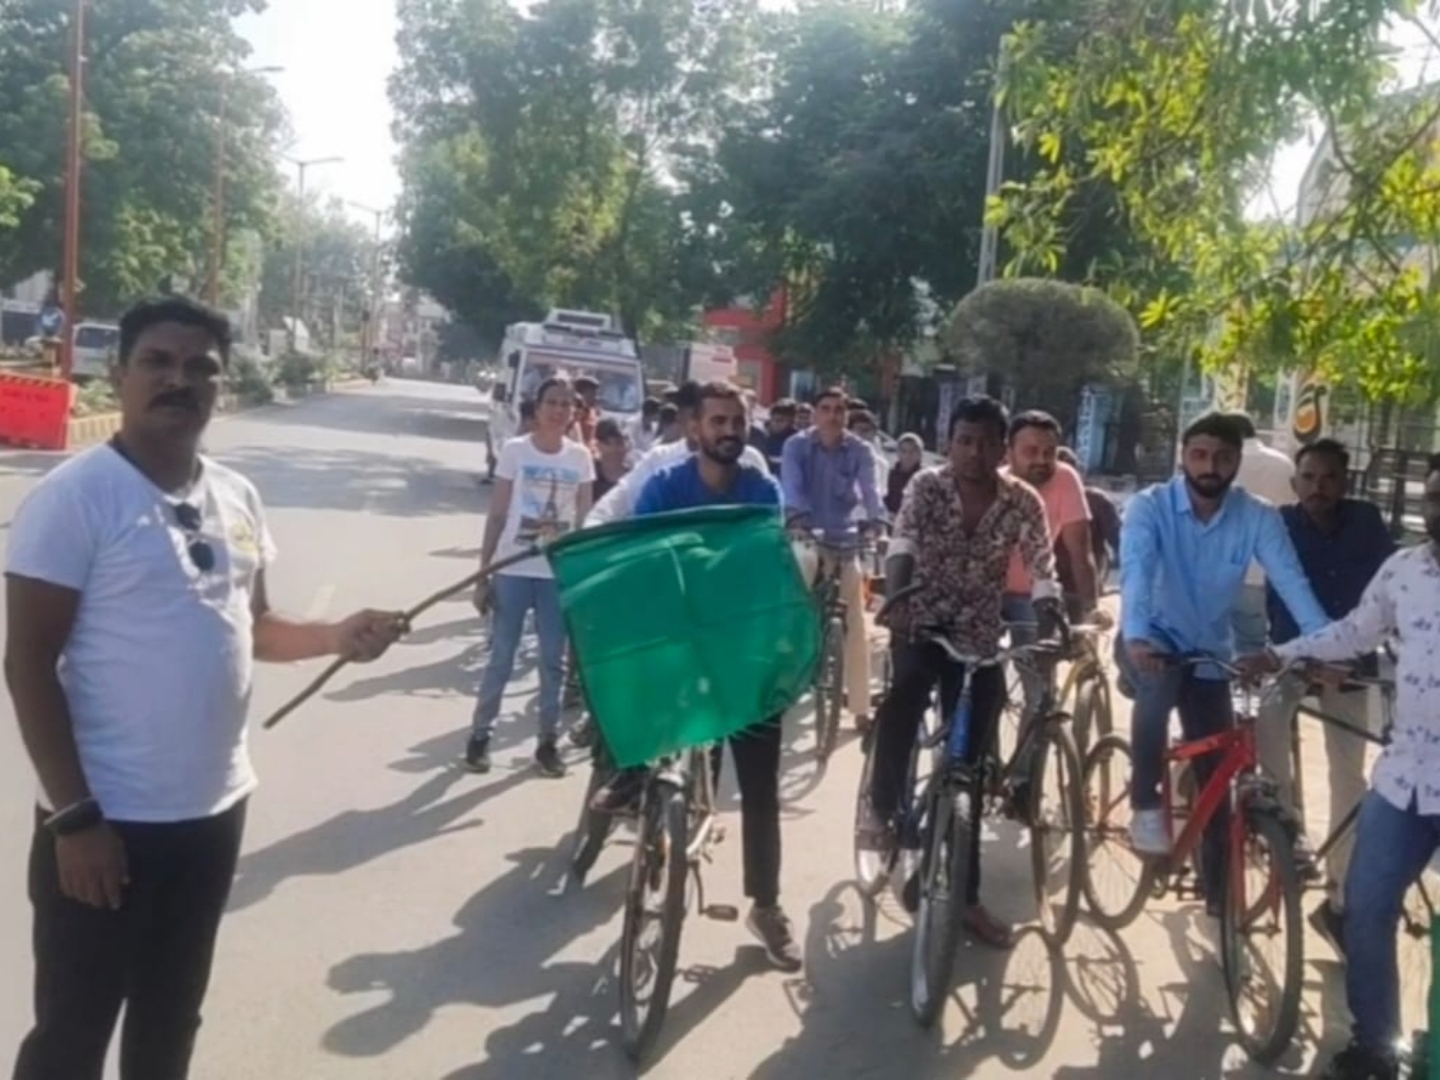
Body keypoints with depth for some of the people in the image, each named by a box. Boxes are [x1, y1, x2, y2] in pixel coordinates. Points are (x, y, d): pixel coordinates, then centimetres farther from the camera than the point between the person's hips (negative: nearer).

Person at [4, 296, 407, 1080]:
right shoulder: (74, 495, -14)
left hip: (214, 808, 6)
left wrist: (336, 638, -3)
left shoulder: (236, 496, 5)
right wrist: (73, 815, -18)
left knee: (171, 1017, 23)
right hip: (107, 817, -6)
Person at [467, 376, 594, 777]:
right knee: (500, 658, 5)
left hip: (559, 574, 2)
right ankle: (480, 735, 18)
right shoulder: (514, 451, -3)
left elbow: (585, 521, 7)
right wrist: (483, 575, -4)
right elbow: (496, 516, -1)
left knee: (553, 661, 9)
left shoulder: (580, 458, 4)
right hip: (513, 570, -2)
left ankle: (548, 741, 20)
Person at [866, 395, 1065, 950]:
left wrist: (1056, 633, -30)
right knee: (905, 694, -35)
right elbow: (902, 544, -24)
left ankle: (966, 894, 15)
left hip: (980, 635, 2)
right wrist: (895, 597, -44)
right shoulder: (926, 486, -9)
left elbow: (1043, 573, -13)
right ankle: (882, 810, -11)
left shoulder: (1023, 502, -6)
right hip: (922, 623, -1)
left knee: (970, 762, 4)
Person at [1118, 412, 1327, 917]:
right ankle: (1145, 803, -19)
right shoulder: (1148, 506, -18)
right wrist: (1135, 637, -51)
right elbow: (1136, 572, -33)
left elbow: (1292, 583, -22)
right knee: (1159, 683, -38)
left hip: (1209, 653, 3)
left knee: (1215, 778, 3)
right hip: (1150, 642, -3)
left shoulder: (1258, 516, -11)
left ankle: (1218, 894, 19)